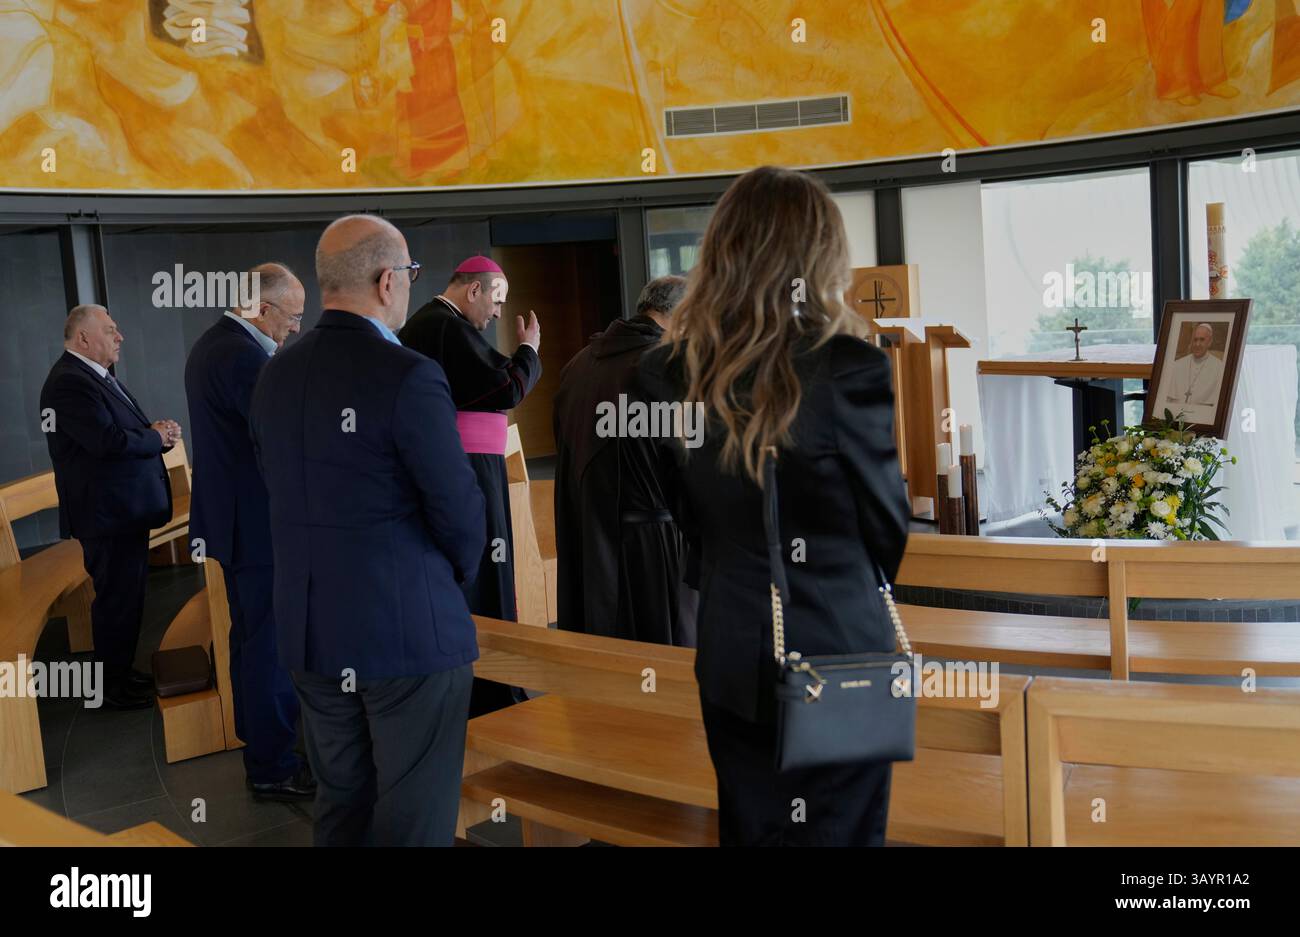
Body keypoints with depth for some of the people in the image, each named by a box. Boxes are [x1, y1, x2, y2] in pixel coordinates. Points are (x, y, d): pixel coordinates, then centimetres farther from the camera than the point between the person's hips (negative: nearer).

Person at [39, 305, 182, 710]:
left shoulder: (98, 377, 14)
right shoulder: (69, 383, -19)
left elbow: (128, 431, 17)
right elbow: (110, 441, -29)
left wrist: (158, 430, -5)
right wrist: (158, 438, -13)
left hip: (127, 510, 10)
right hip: (108, 514, -10)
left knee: (127, 596, 19)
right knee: (116, 599, 1)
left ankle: (123, 670, 32)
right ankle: (113, 686, 14)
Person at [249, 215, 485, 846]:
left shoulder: (275, 375, 3)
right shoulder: (409, 378, -18)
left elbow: (281, 492, 10)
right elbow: (458, 509, -14)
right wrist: (459, 570, 6)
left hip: (308, 628, 7)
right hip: (409, 629, -7)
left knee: (339, 805, 19)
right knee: (414, 819, 6)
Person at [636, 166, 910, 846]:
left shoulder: (668, 372, -5)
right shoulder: (846, 368, -19)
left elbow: (690, 522, 6)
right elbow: (888, 530, -6)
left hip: (728, 659, 5)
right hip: (835, 656, -4)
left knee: (747, 828, 19)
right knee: (838, 829, 11)